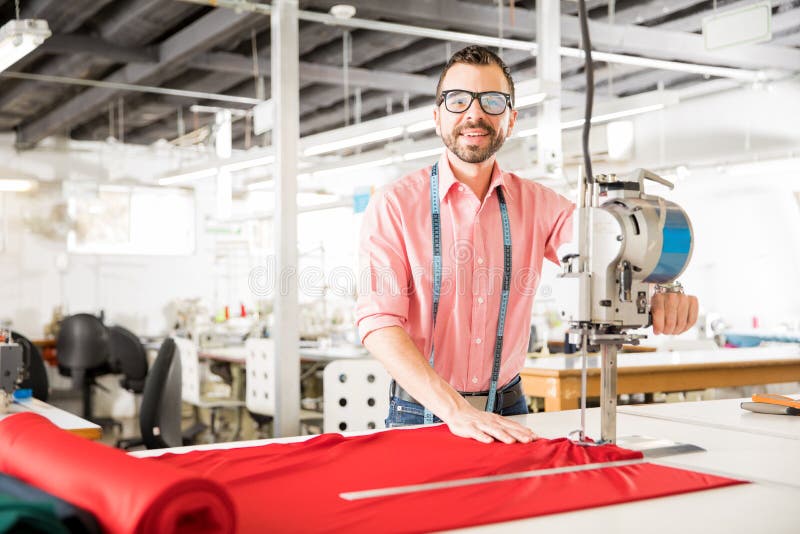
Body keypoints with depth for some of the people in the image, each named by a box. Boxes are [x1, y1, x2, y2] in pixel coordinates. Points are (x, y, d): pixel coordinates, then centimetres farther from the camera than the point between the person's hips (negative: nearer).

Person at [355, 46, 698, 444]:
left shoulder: (538, 205, 6)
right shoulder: (393, 206, -5)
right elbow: (379, 321, -15)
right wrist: (455, 410, -27)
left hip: (507, 411, 3)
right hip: (421, 414, -2)